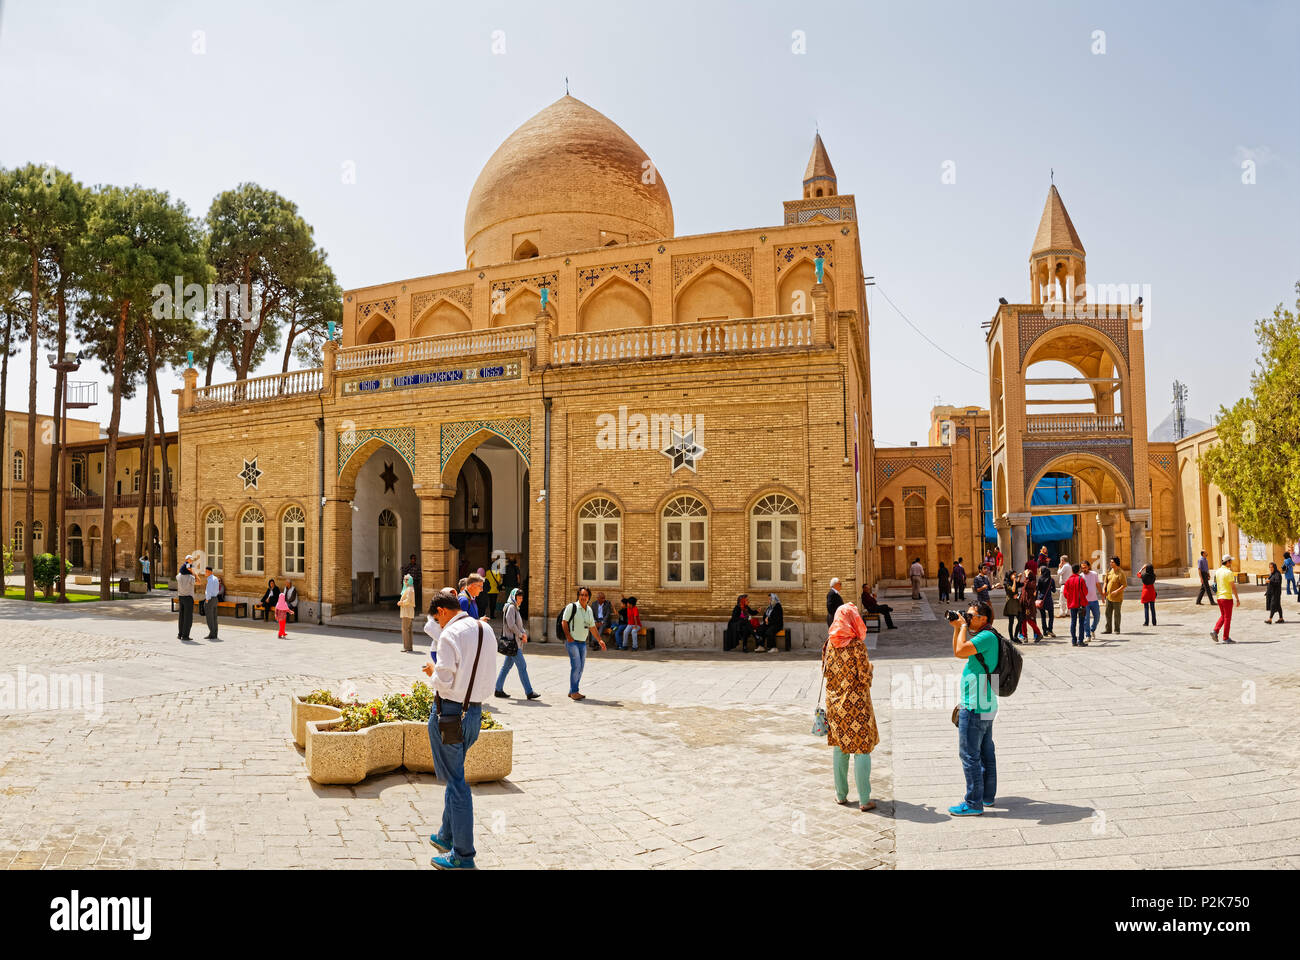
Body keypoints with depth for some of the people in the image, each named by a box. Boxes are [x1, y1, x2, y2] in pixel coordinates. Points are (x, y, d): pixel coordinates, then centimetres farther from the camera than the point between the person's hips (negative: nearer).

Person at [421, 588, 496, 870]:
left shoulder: (450, 635, -15)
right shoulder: (486, 630, 9)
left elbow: (444, 681, -19)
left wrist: (432, 670, 2)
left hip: (449, 712, -8)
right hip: (475, 711, 8)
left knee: (455, 780, -1)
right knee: (455, 775, 22)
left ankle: (462, 856, 5)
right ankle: (448, 836, 35)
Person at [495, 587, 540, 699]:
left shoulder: (515, 608, 19)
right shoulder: (511, 607, -12)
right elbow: (511, 625, -19)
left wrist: (524, 633, 3)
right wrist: (521, 635, -9)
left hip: (516, 642, 10)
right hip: (513, 641, -10)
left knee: (507, 665, 12)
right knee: (522, 666, -8)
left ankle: (498, 690, 17)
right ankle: (529, 692, -6)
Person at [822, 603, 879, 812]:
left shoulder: (829, 643, 0)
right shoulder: (857, 645, -15)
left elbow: (825, 671, 6)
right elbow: (865, 677, -15)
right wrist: (869, 667, 5)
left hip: (835, 703, 5)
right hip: (856, 703, -5)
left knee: (839, 748, 15)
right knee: (861, 748, 2)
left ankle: (841, 795, 22)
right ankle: (864, 799, 5)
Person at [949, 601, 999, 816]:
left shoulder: (987, 636, -17)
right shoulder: (986, 636, 15)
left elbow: (961, 651, -28)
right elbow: (959, 654, 22)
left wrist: (964, 626, -15)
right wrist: (957, 627, 13)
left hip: (975, 706, -11)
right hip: (986, 705, 11)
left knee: (969, 754, -4)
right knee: (985, 752, 18)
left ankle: (973, 804, 2)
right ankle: (988, 796, 28)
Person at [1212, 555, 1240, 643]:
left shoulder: (1217, 571, 8)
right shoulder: (1229, 572, -15)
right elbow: (1233, 587, -14)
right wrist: (1237, 599, -9)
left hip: (1219, 597, 7)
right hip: (1227, 597, -7)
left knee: (1223, 616, 18)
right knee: (1227, 618, 2)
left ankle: (1215, 631, 2)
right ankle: (1225, 638, 6)